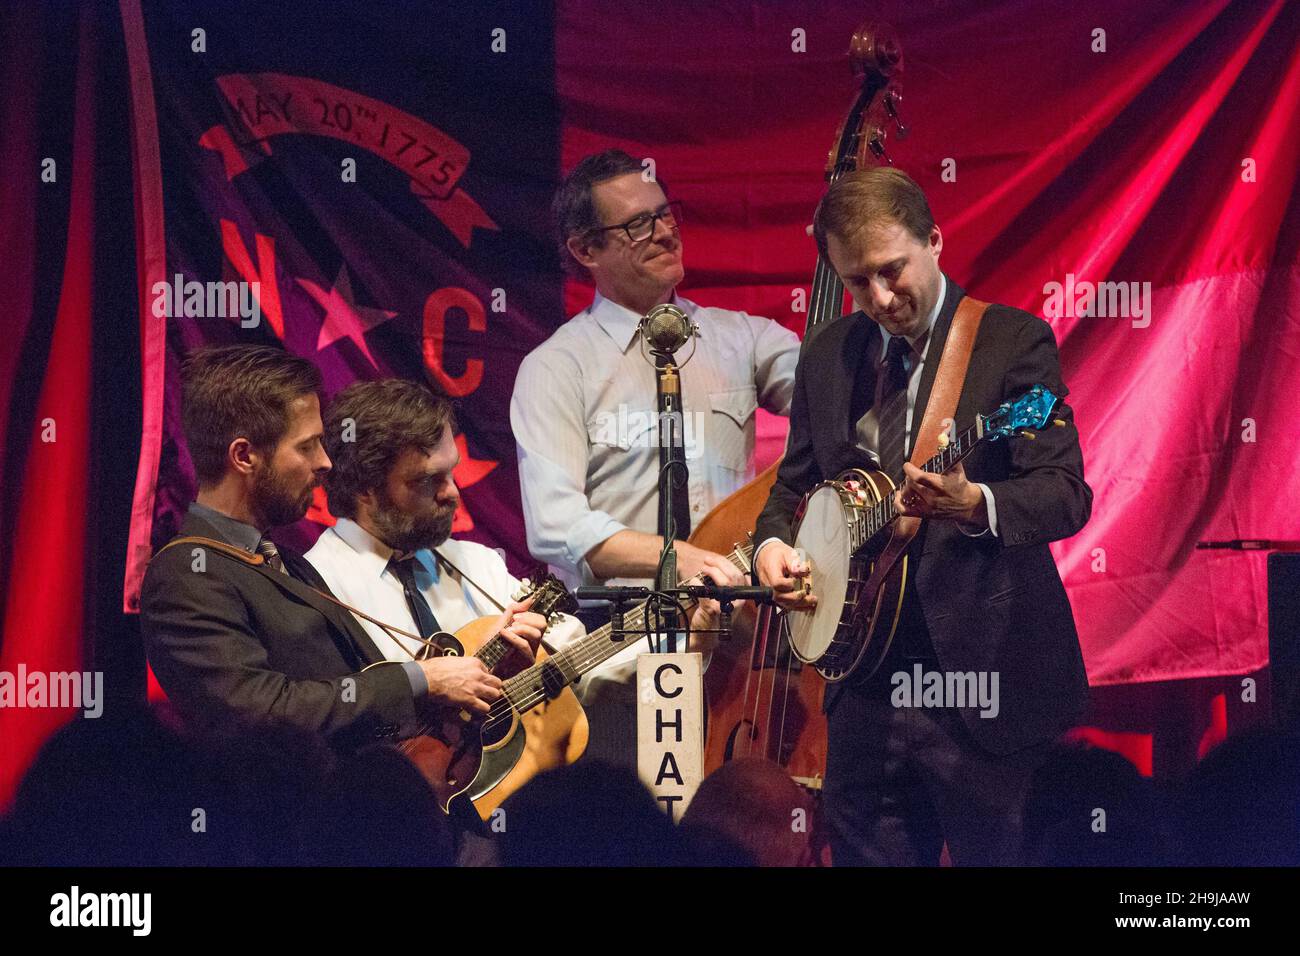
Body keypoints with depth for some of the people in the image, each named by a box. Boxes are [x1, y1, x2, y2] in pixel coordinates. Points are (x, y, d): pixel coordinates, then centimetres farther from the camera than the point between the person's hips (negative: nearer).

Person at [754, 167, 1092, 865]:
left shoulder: (1015, 341, -6)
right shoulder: (827, 355, 11)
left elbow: (1067, 494, -13)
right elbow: (796, 482, 22)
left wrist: (974, 504, -33)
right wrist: (773, 541, 0)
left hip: (979, 675, -5)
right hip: (865, 678, 5)